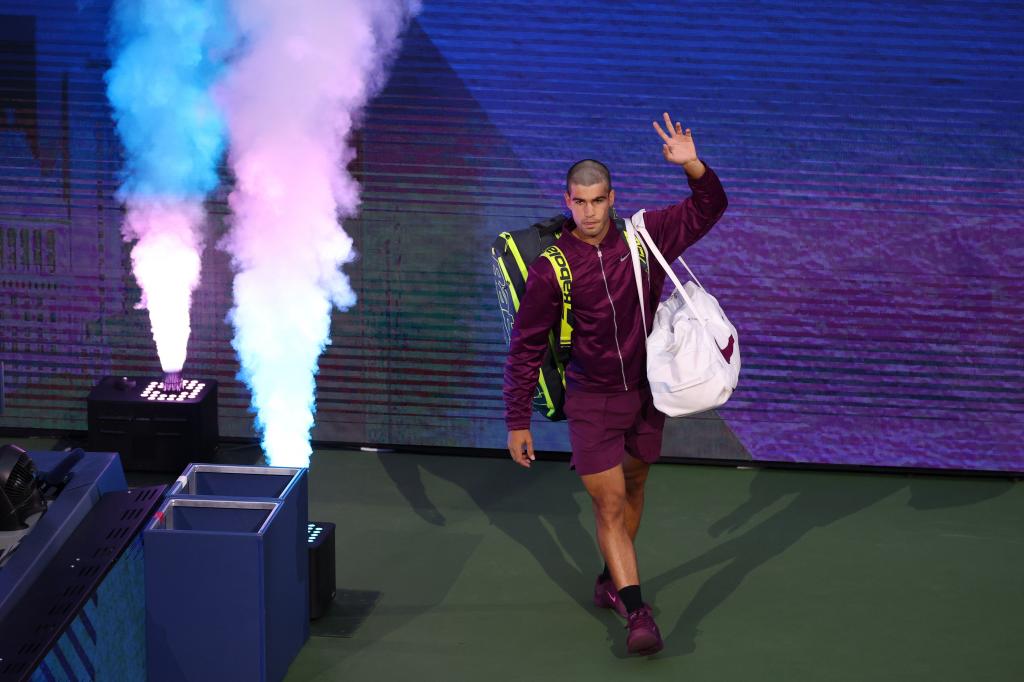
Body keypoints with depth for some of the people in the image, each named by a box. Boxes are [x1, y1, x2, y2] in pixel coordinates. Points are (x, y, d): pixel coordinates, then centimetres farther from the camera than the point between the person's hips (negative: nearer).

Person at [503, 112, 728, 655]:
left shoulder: (643, 237, -6)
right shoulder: (552, 268, -12)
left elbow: (708, 209, 0)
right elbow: (526, 346, -6)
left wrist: (693, 167, -21)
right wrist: (517, 422, -5)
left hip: (646, 394, 3)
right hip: (591, 401, -3)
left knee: (632, 489, 18)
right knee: (609, 504, -10)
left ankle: (612, 580, 38)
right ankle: (637, 612, -14)